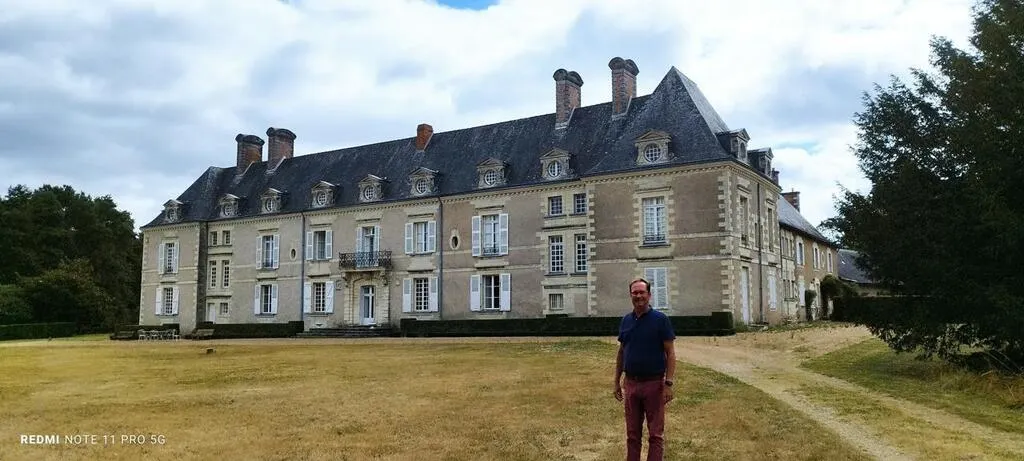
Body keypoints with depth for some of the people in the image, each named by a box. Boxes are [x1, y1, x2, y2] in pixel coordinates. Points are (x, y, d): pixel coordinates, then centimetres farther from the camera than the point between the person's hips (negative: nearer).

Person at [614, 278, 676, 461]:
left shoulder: (661, 320, -6)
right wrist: (617, 381, 13)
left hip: (654, 383, -4)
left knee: (656, 434, 3)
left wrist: (668, 383, -15)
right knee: (632, 434, 12)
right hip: (631, 384, 4)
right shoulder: (626, 320, 8)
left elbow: (670, 353, -8)